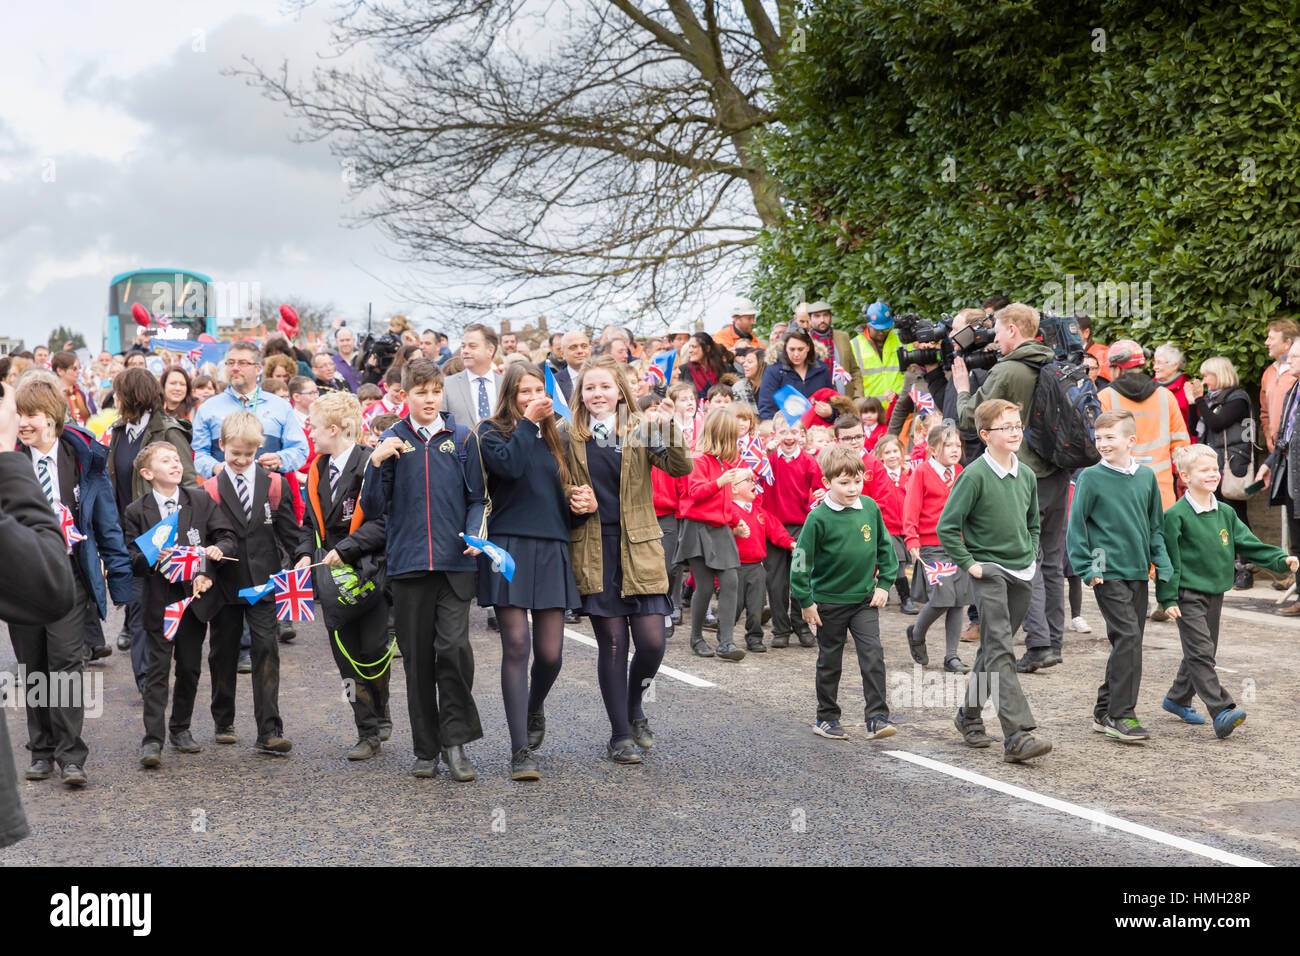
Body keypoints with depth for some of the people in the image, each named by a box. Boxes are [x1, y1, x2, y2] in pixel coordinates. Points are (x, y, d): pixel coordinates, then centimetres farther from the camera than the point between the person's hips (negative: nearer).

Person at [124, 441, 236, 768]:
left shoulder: (201, 500, 4)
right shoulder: (136, 512, -1)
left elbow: (227, 537, 3)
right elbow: (130, 558, -4)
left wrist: (217, 550, -17)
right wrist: (152, 559, -24)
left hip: (195, 596, 3)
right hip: (159, 600, -2)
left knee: (190, 667, 10)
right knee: (158, 670, -4)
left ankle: (181, 727, 27)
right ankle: (152, 740, -4)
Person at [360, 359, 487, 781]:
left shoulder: (462, 438, 6)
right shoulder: (392, 440, 7)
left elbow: (477, 497, 9)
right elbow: (372, 507, 3)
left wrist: (475, 534, -9)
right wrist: (377, 461, -10)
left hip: (455, 563, -1)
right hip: (408, 562, 1)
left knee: (454, 647, -14)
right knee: (417, 658, 6)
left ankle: (455, 740, 0)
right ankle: (426, 748, 16)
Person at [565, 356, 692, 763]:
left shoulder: (641, 431, 5)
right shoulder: (571, 438, 7)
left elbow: (680, 467, -10)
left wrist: (669, 429, -25)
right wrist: (574, 503, -6)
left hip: (638, 550, 0)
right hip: (594, 553, 0)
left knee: (652, 641, -5)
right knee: (612, 644, 0)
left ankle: (634, 707, 24)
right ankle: (620, 734, 13)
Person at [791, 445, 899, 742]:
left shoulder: (870, 508, -3)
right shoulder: (819, 517, -16)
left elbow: (885, 547, 10)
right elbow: (801, 559, -11)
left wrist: (884, 584, 5)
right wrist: (805, 602, -9)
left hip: (865, 599, 3)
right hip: (829, 601, -3)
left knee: (873, 655, -8)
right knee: (830, 661, 10)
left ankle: (877, 717, -3)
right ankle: (826, 718, 23)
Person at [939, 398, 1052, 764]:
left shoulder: (1027, 475, 9)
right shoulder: (974, 476, -12)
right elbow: (947, 526, -11)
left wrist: (1031, 554, 12)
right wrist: (968, 564, -12)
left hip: (1021, 574, 7)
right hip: (989, 572, -7)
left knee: (993, 648, 15)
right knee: (1000, 651, -14)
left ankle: (969, 715, 32)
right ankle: (1018, 736, -22)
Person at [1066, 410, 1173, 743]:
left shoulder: (1146, 476, 7)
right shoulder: (1091, 478, -6)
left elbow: (1156, 526, 15)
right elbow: (1076, 525, -4)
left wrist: (1163, 565, 6)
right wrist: (1086, 569, -10)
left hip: (1138, 572, 6)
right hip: (1108, 573, -6)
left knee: (1129, 641, 9)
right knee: (1127, 637, -14)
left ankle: (1105, 710, 21)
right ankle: (1120, 715, -9)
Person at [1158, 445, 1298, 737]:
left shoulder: (1226, 514, 9)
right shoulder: (1176, 515, -11)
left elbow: (1248, 544, 11)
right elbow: (1169, 558, -11)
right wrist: (1168, 598, -13)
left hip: (1215, 592, 7)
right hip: (1188, 595, -7)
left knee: (1203, 652, 15)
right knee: (1200, 652, -13)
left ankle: (1178, 699, 32)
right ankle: (1221, 711, -18)